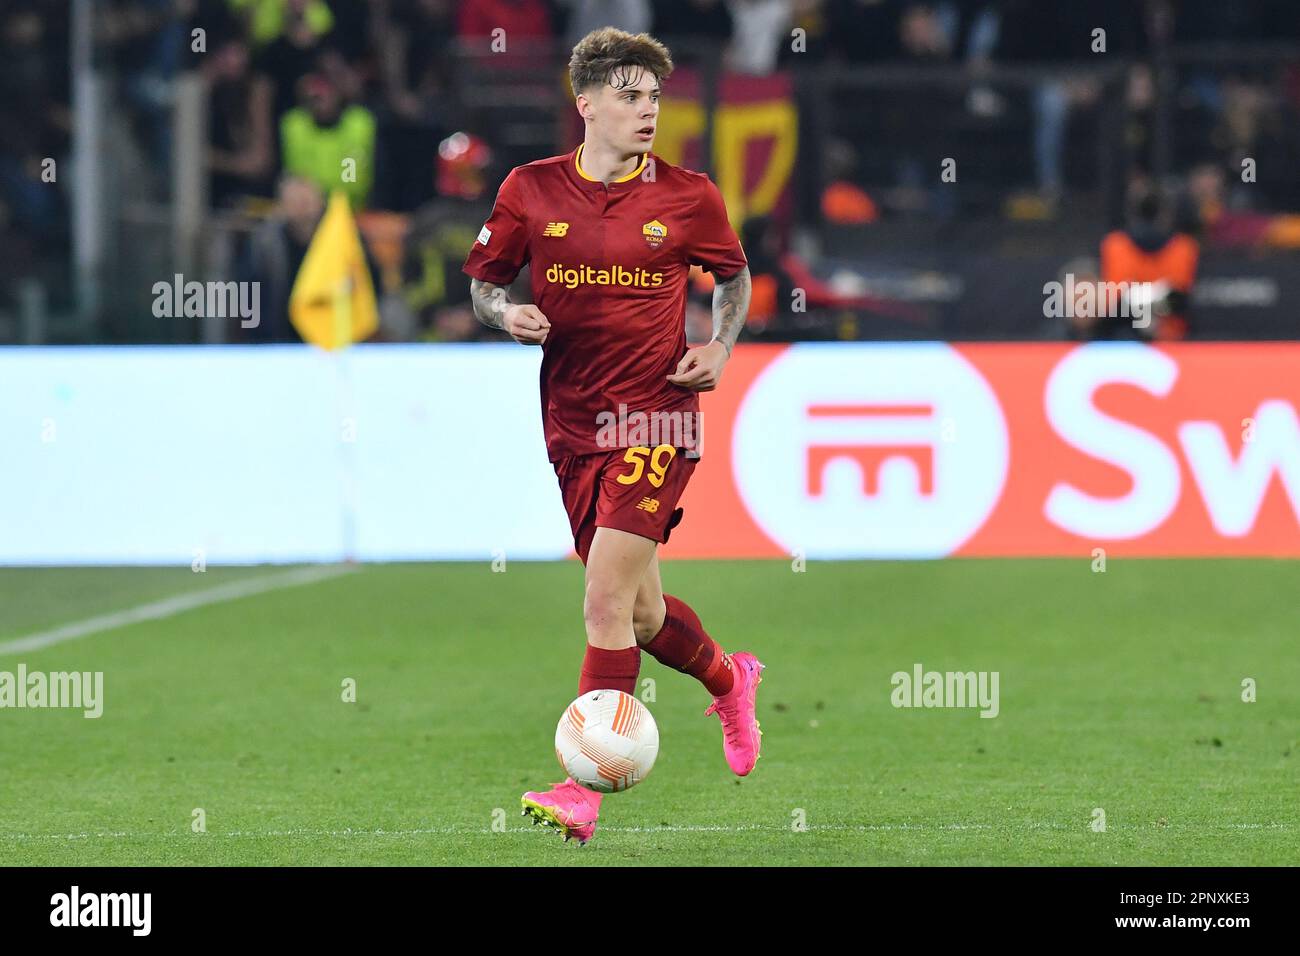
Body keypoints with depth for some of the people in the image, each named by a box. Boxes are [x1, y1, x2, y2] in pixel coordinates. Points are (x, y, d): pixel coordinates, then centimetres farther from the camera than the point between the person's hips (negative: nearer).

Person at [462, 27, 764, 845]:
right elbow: (484, 280, 14)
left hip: (656, 415, -4)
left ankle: (584, 788, -13)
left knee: (608, 600, -15)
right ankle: (729, 679, 45)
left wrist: (721, 348, 0)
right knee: (638, 608, 12)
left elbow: (734, 273, 16)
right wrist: (508, 313, -8)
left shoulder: (688, 196, -1)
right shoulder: (531, 190, 2)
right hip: (571, 423, 4)